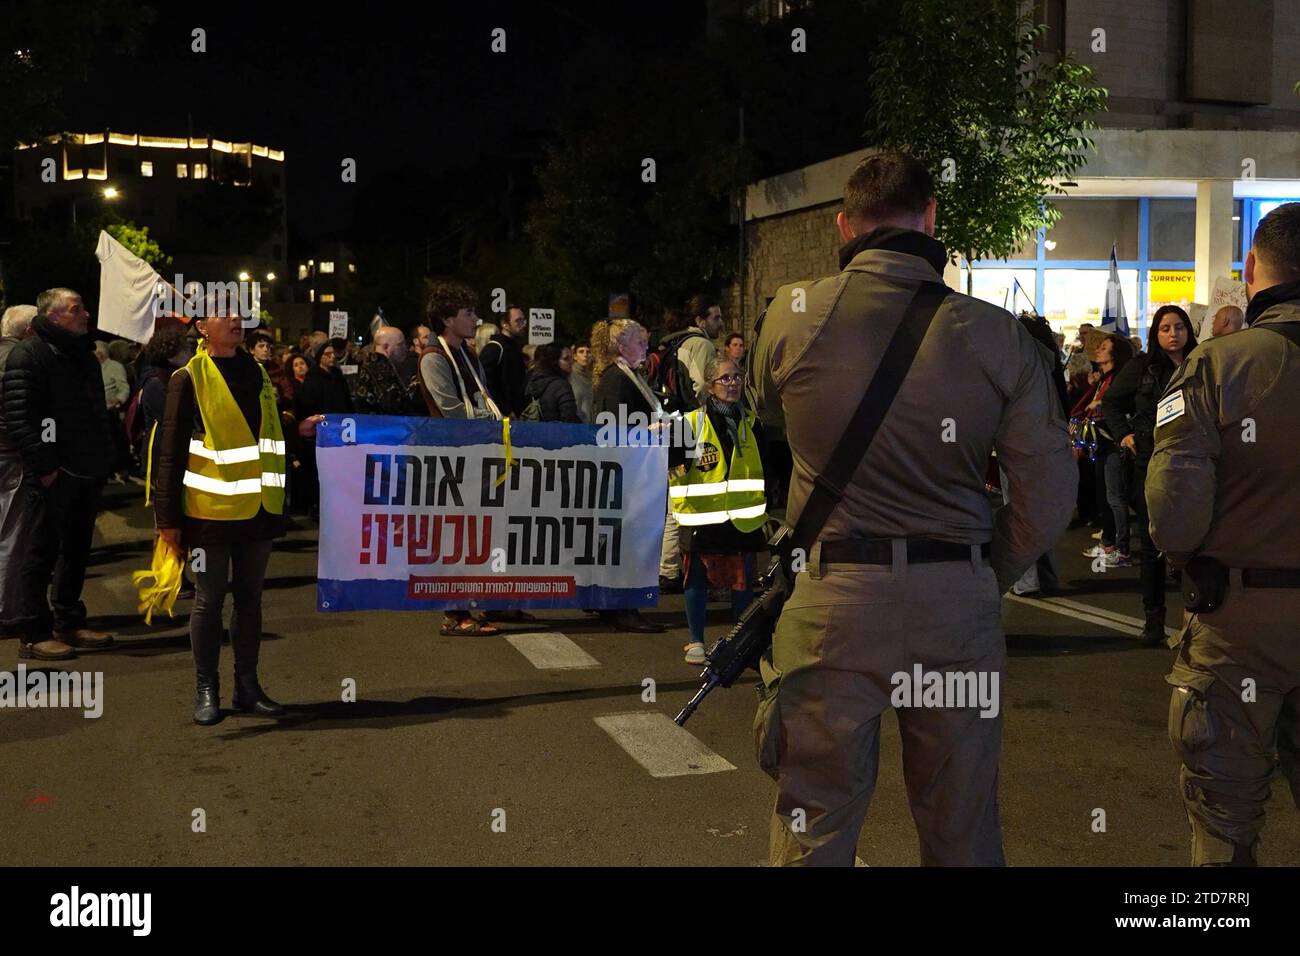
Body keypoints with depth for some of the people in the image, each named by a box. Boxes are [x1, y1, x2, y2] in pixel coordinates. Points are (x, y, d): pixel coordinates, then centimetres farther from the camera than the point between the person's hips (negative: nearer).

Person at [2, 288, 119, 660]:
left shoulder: (83, 354, 18)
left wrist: (103, 459, 15)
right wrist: (44, 466, -21)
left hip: (87, 472, 8)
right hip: (55, 475, -8)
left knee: (76, 550, 14)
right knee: (43, 552, -2)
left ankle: (69, 624, 24)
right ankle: (33, 634, 5)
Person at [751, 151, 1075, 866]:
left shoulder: (793, 315, -5)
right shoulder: (998, 336, -5)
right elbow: (1049, 494, -2)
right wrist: (986, 579, 12)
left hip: (834, 601, -1)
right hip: (958, 606, 1)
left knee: (813, 834, 11)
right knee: (963, 836, 16)